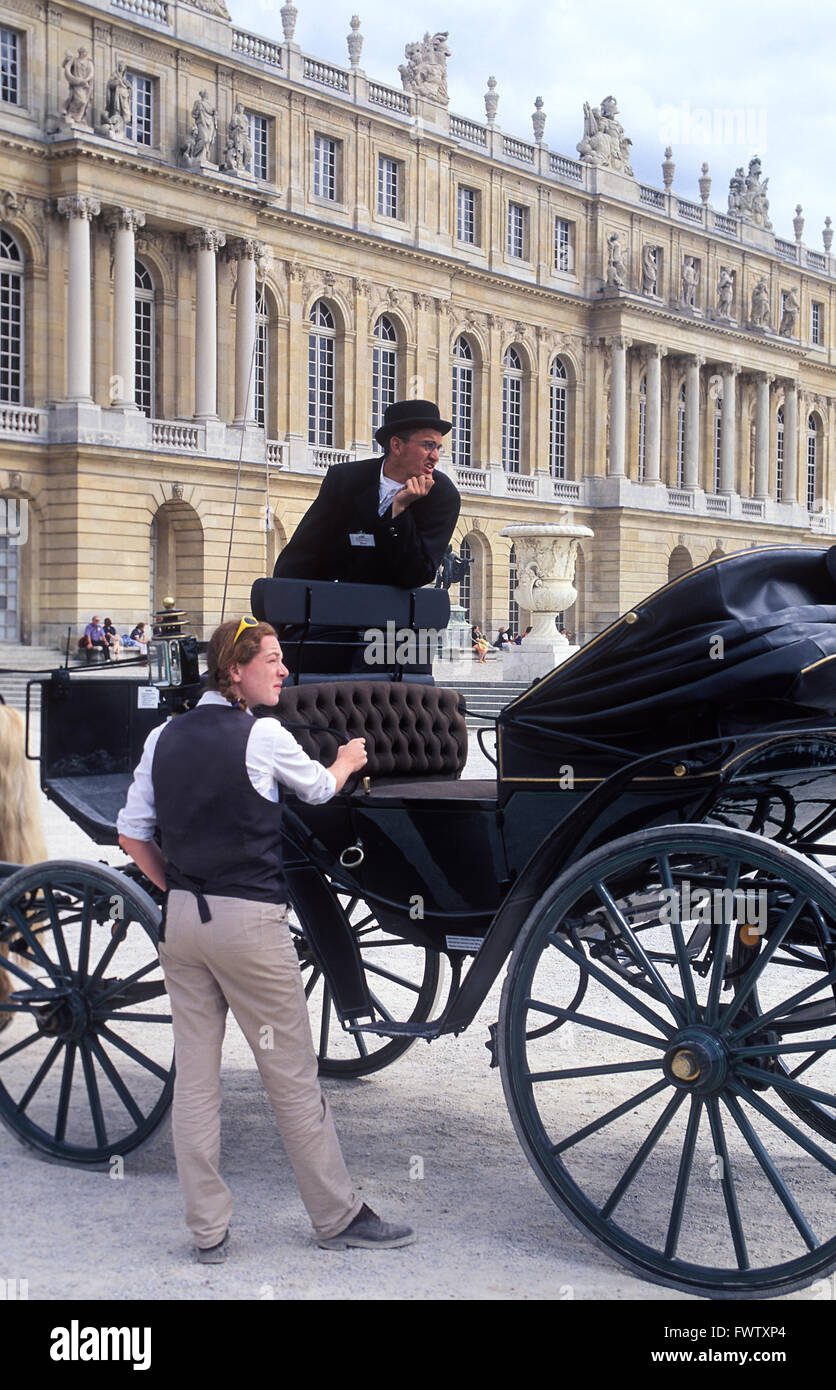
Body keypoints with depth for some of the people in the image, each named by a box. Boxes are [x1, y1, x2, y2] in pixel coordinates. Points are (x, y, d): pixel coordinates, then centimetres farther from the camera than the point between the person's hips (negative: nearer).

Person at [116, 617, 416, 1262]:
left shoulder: (164, 737, 6)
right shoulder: (264, 736, -9)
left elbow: (132, 836, 7)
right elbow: (319, 789, 10)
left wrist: (180, 890, 16)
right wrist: (347, 761, 31)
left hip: (182, 919, 6)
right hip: (250, 920, -6)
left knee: (195, 1076, 9)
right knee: (293, 1078, 5)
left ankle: (208, 1231, 16)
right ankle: (338, 1216, 16)